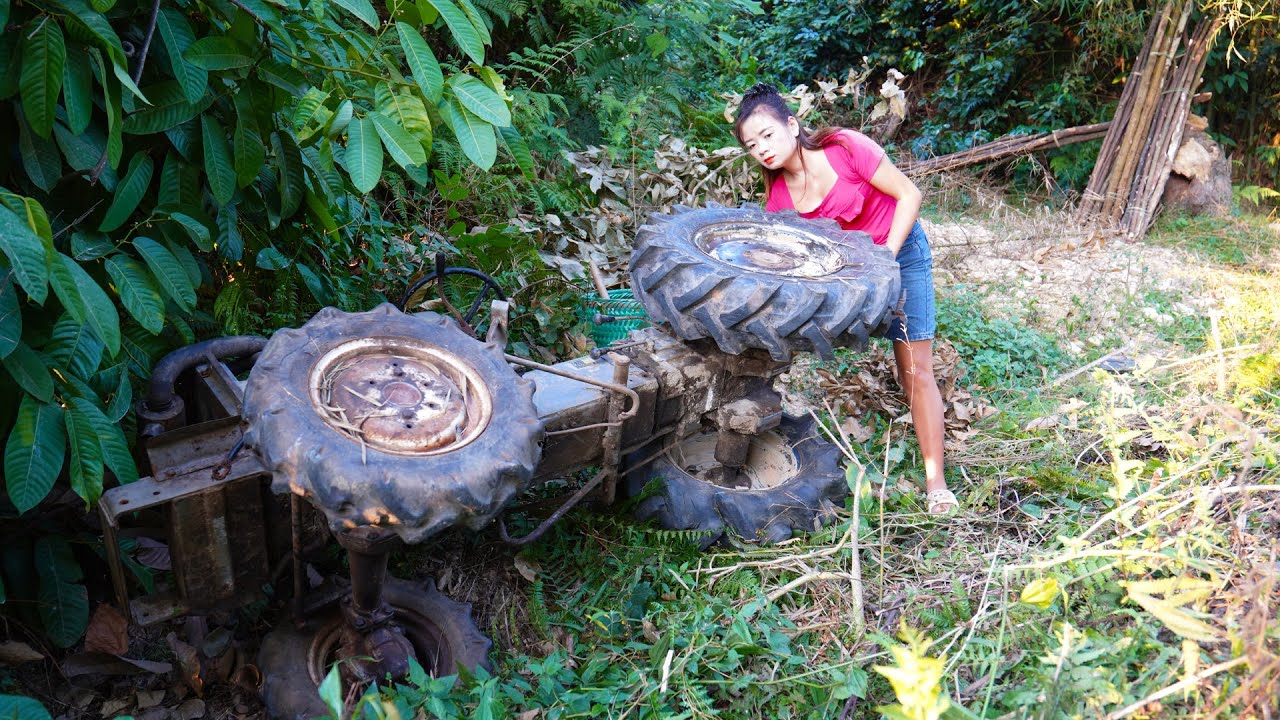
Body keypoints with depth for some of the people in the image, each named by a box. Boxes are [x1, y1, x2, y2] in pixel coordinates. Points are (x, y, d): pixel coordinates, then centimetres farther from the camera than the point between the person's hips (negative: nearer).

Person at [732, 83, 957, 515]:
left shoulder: (845, 148, -25)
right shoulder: (778, 195, -11)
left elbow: (909, 195, -18)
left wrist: (884, 258, -23)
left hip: (898, 252, -4)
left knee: (915, 371, -5)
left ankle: (935, 482, 3)